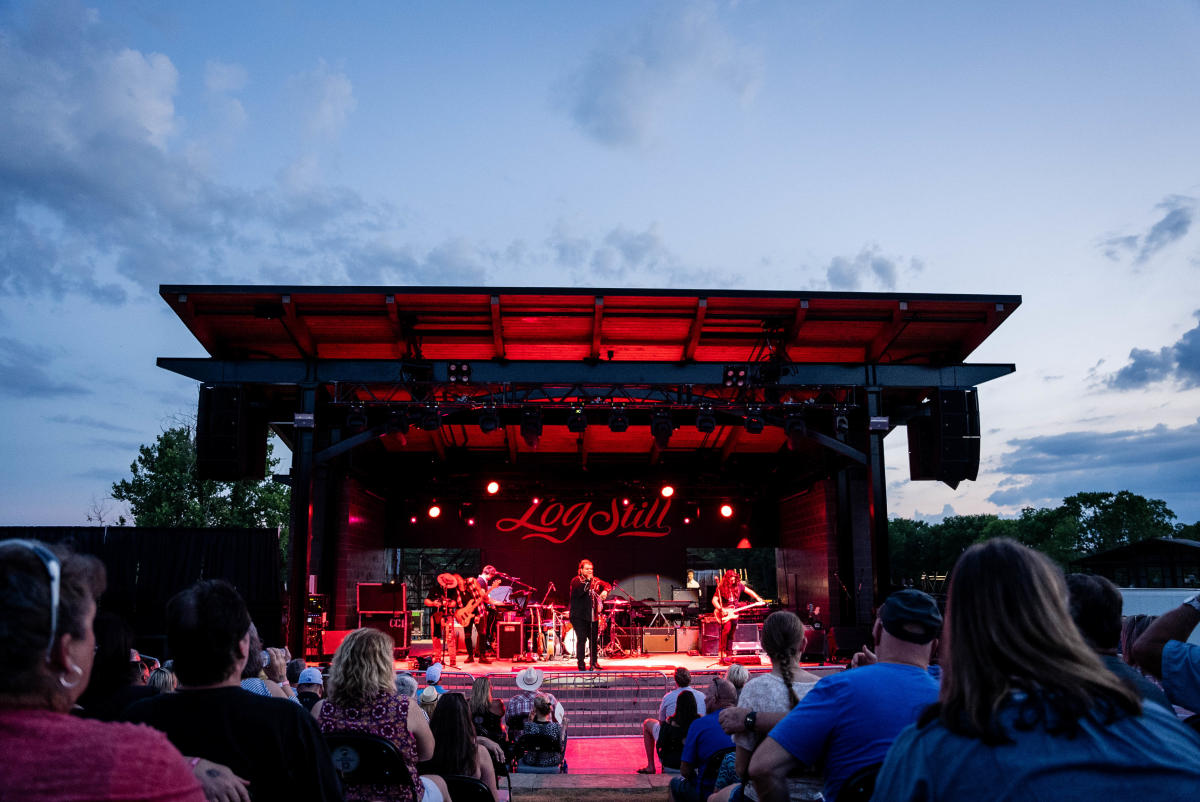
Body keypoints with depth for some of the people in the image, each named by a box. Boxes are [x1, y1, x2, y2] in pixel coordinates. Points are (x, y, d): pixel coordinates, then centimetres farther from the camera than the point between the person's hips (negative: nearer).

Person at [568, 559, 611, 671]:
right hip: (579, 616, -6)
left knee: (594, 640, 10)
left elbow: (607, 585, 13)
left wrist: (605, 591, -7)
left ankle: (594, 663, 25)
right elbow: (581, 590, -20)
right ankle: (581, 665, -3)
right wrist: (588, 580, -20)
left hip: (593, 615, 6)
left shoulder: (595, 580, 14)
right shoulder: (576, 580, -4)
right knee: (581, 640, -8)